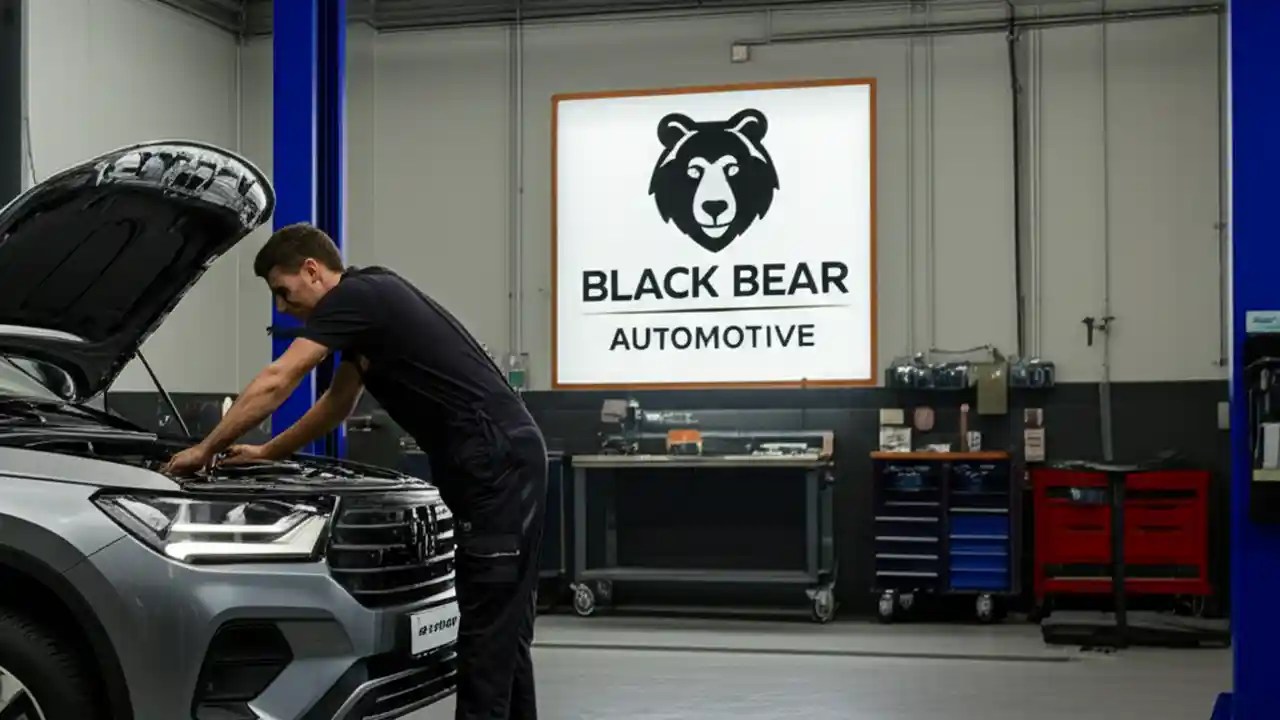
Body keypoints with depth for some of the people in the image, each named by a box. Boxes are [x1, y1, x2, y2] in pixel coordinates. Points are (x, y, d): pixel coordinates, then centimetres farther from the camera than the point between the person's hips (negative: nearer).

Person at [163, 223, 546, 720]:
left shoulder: (355, 296, -9)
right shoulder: (366, 301, 22)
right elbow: (337, 404, 33)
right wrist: (267, 454, 35)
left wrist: (206, 449, -2)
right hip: (504, 460, 10)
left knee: (488, 619, -8)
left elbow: (275, 385, -11)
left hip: (498, 460, -10)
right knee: (502, 620, 11)